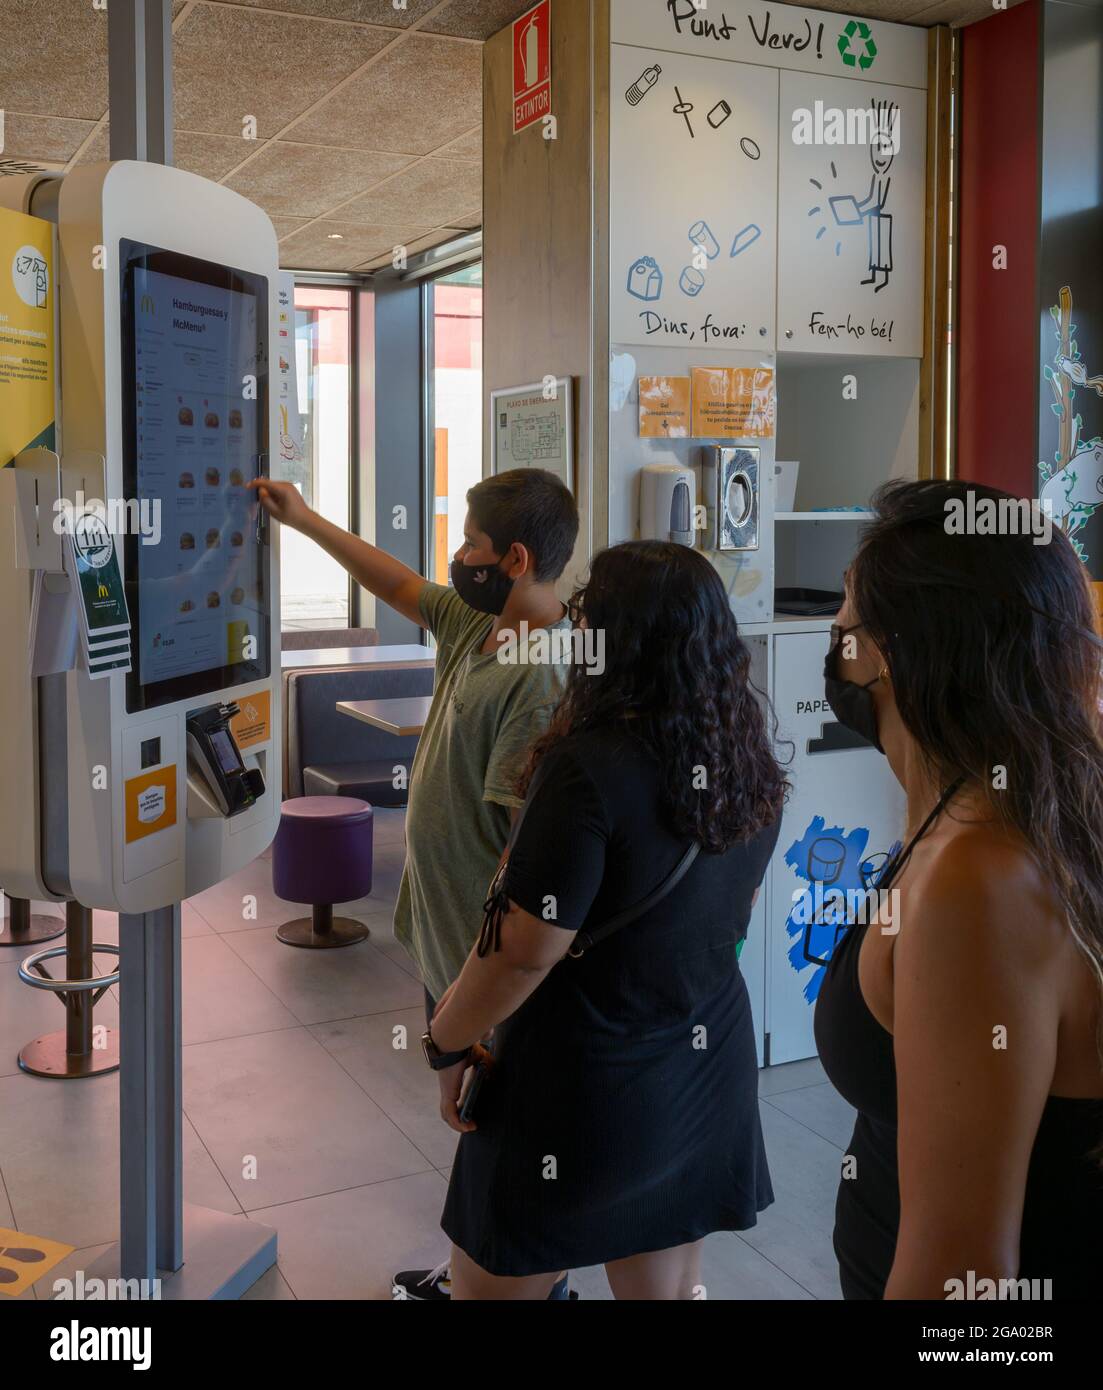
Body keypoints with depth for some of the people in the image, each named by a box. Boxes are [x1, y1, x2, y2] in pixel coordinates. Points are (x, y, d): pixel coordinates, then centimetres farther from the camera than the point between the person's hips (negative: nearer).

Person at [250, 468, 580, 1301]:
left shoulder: (541, 677, -27)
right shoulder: (475, 624, 2)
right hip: (448, 936, 9)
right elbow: (397, 585, 21)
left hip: (487, 958, -9)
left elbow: (526, 845, -29)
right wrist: (304, 519, 28)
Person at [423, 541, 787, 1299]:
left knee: (493, 1281, 16)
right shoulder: (749, 763, -2)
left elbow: (524, 952, -23)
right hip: (707, 1070, 7)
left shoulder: (589, 767, -25)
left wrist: (445, 1041, -7)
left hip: (580, 1090, -7)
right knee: (671, 1286, 22)